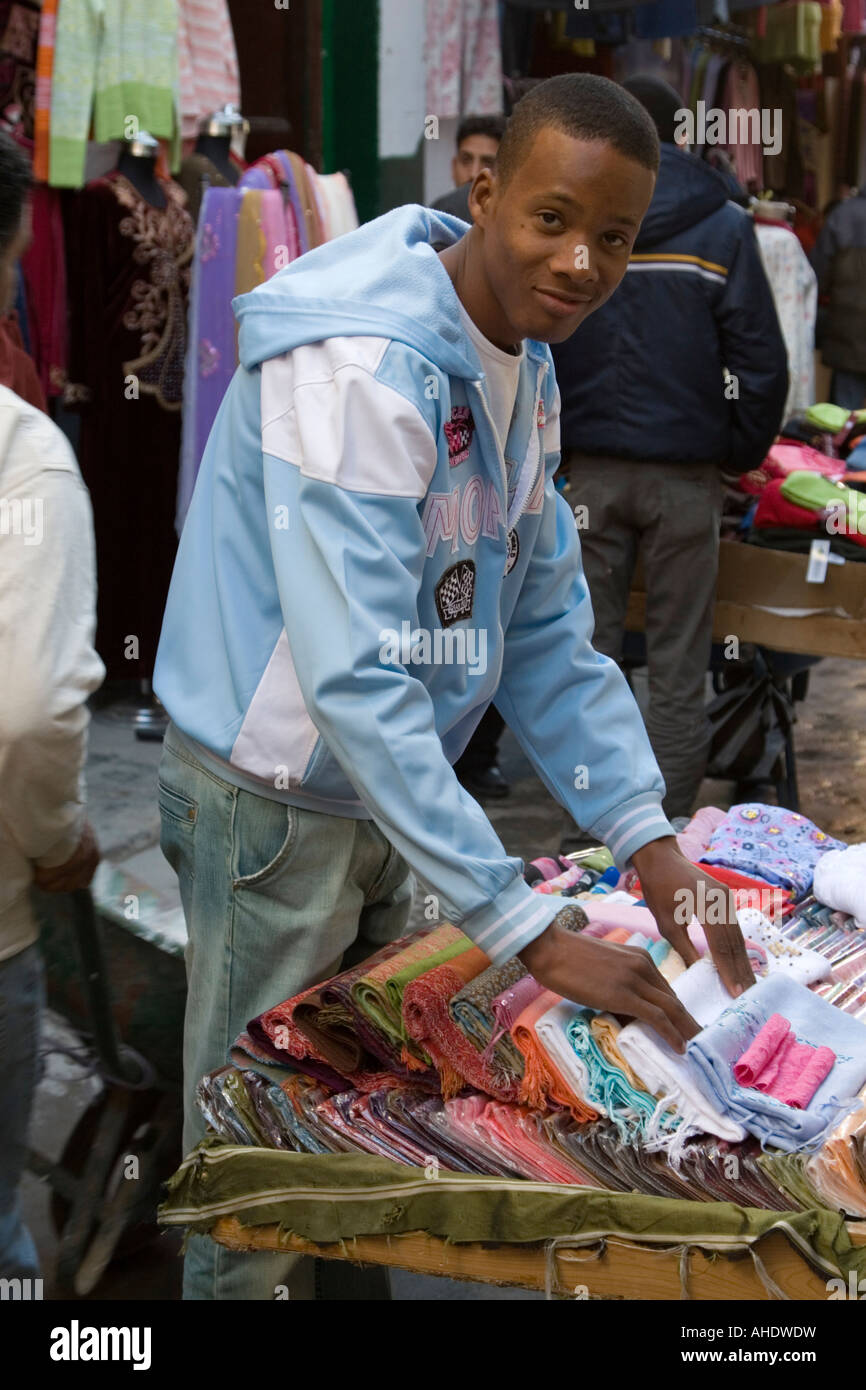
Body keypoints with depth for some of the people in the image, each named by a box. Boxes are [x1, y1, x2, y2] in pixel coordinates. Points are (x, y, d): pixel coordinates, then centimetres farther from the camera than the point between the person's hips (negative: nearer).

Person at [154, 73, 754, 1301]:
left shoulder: (527, 369, 3)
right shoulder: (361, 368, -27)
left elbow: (546, 630, 4)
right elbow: (354, 675, -33)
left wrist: (646, 839, -7)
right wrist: (532, 934, -32)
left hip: (378, 791, 8)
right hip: (274, 801, -8)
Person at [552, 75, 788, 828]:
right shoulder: (723, 227, -2)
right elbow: (761, 360, -3)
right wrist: (743, 454, 8)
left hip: (591, 469, 1)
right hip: (686, 467, -1)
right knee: (679, 665, 6)